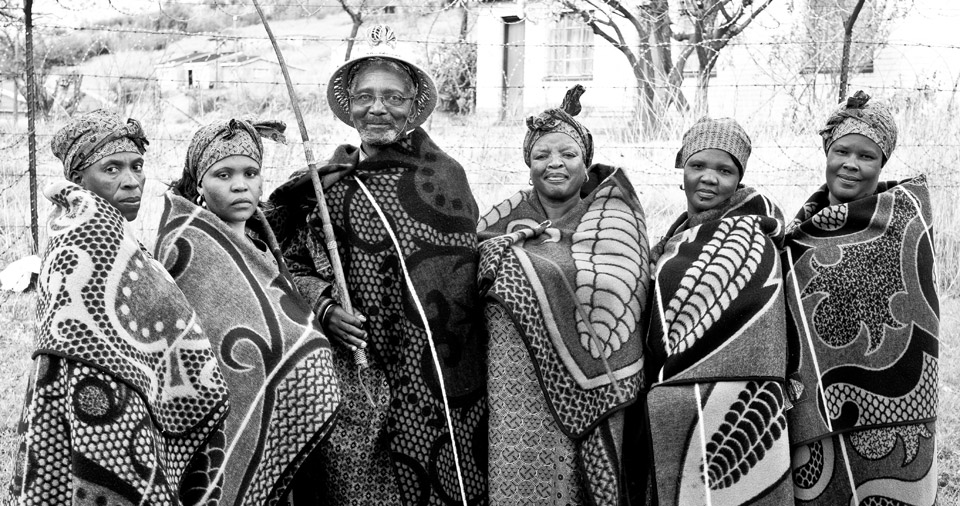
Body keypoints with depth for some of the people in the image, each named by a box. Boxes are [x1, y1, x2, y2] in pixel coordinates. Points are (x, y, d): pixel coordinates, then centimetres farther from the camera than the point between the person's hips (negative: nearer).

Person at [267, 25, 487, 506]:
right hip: (360, 365, 1)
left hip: (444, 375, 0)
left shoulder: (445, 174, 4)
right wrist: (324, 306, -5)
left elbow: (468, 264, 9)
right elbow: (290, 264, 10)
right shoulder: (327, 183, 7)